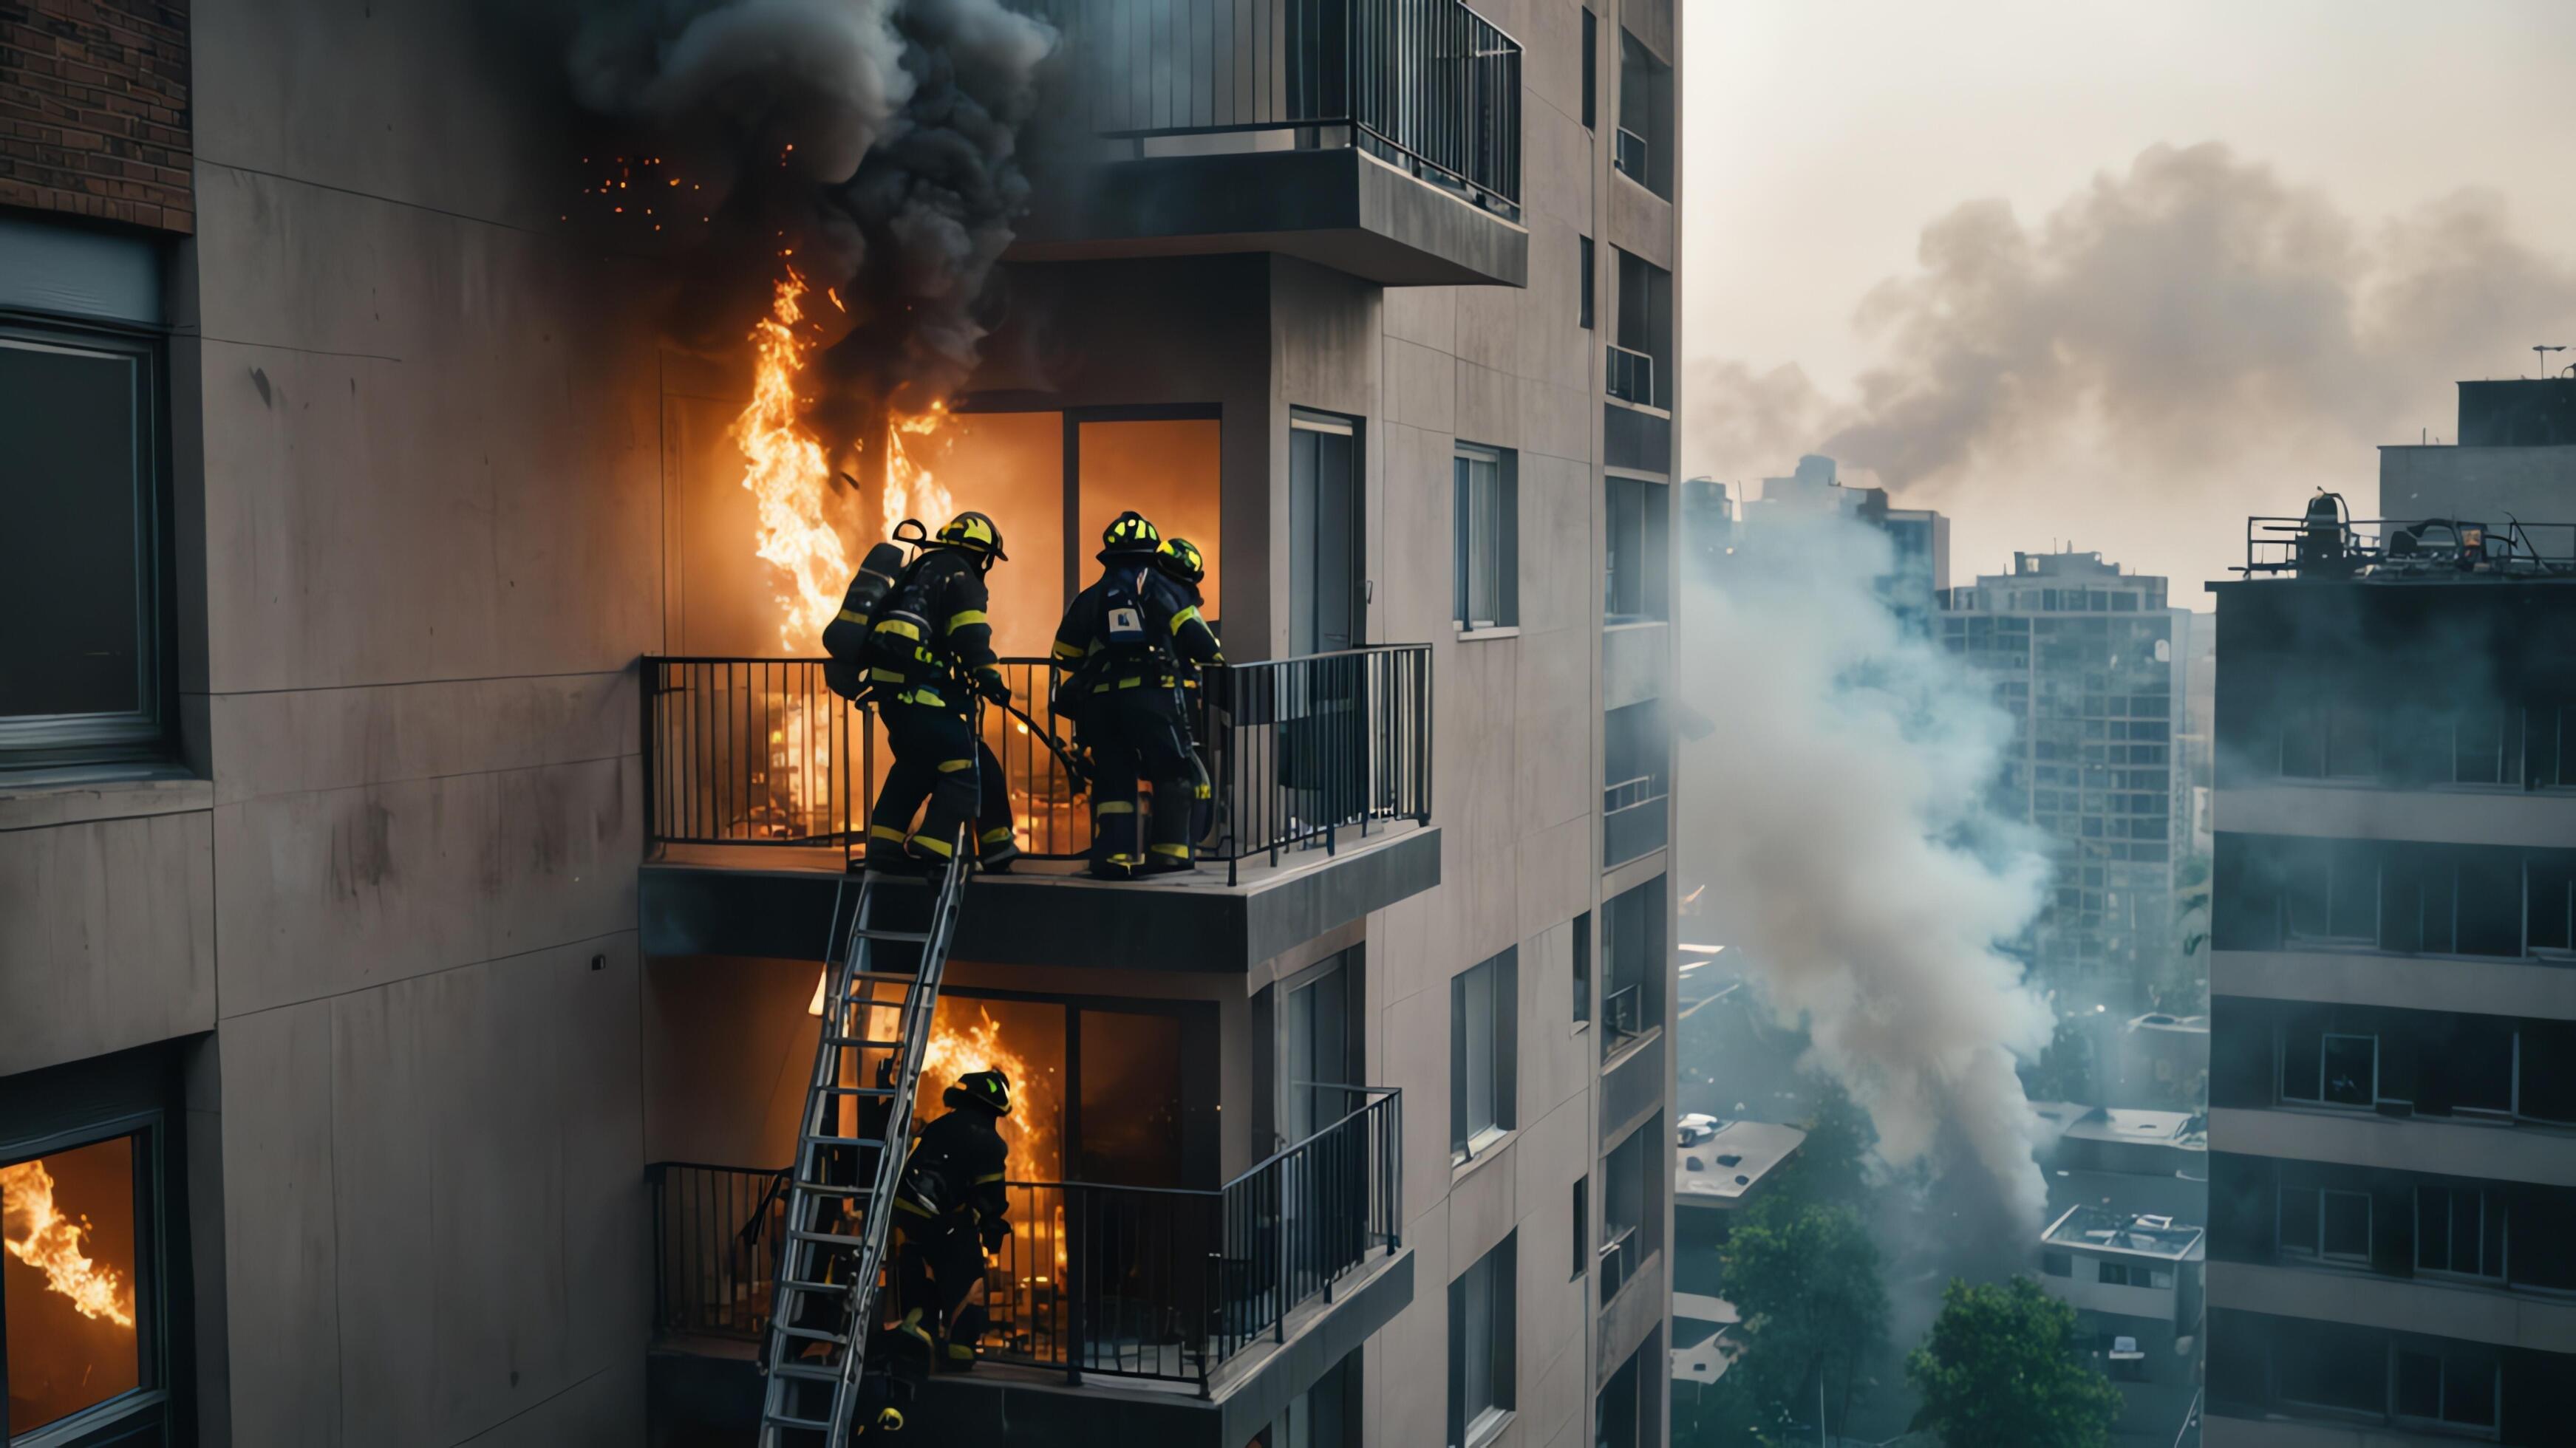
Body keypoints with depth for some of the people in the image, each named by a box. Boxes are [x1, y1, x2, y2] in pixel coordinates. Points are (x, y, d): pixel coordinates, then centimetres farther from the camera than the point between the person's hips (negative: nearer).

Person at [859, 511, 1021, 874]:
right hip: (921, 692, -9)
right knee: (964, 768, -6)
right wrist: (988, 675, -23)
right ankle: (932, 851, -14)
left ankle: (885, 847, 19)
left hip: (892, 689, 9)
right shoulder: (960, 576, -2)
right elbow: (970, 635, -17)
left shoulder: (920, 571, 25)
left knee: (916, 766, 21)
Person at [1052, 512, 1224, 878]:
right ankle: (1169, 851, 0)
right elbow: (1196, 636, 0)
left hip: (1100, 700, 3)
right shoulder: (1163, 589, 9)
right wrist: (1215, 661, 14)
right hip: (1151, 694, -3)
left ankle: (1114, 855, 0)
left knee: (1112, 777, 9)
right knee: (1173, 773, 7)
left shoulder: (1090, 598, 18)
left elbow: (1065, 655, 22)